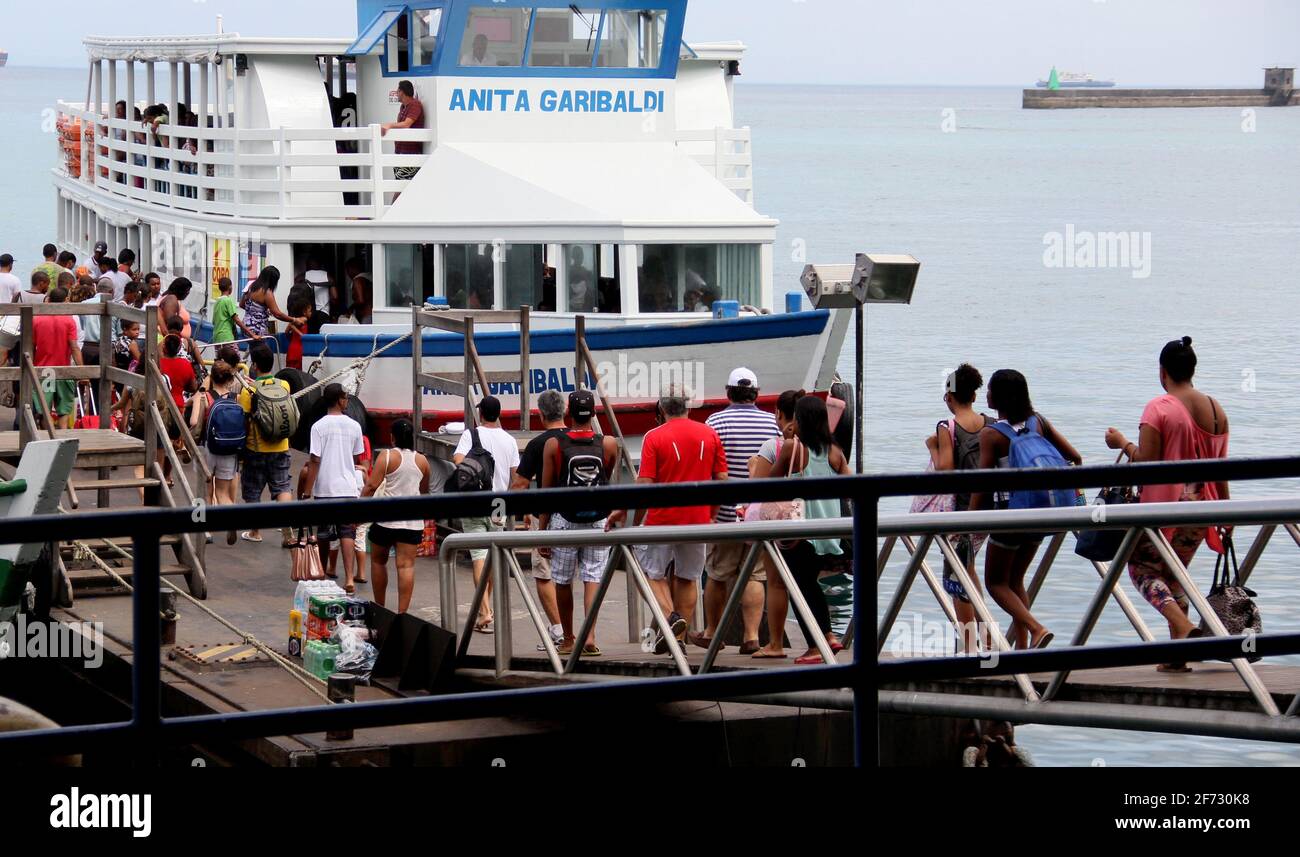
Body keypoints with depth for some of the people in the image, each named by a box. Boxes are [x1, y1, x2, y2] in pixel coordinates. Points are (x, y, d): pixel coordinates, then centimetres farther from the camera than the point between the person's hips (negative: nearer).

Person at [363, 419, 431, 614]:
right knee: (406, 565, -3)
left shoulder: (387, 456, -4)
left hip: (387, 517, -2)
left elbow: (372, 486, -11)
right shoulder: (422, 461, 9)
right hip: (413, 521, 2)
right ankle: (402, 612, -10)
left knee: (378, 561, 16)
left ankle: (380, 608, 22)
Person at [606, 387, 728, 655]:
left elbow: (645, 485, -11)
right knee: (688, 578, 13)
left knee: (653, 572, 10)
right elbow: (721, 479, 4)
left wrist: (635, 522, -2)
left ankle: (670, 616, -14)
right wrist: (712, 514, 16)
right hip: (697, 519, 3)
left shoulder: (655, 437, -7)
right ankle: (680, 638, 12)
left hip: (662, 519, -3)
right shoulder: (710, 435, 4)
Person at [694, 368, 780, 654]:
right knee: (754, 576, 4)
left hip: (726, 511, -2)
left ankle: (711, 633, 22)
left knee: (717, 574, 11)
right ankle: (752, 636, -4)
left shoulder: (716, 421, -5)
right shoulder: (772, 422, 2)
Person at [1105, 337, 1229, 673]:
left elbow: (1145, 463, -16)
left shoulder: (1158, 409, -13)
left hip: (1166, 504, -6)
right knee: (1175, 573, 17)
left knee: (1142, 567, 6)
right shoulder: (1216, 409, 6)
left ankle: (1184, 627, -17)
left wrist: (1122, 443, 1)